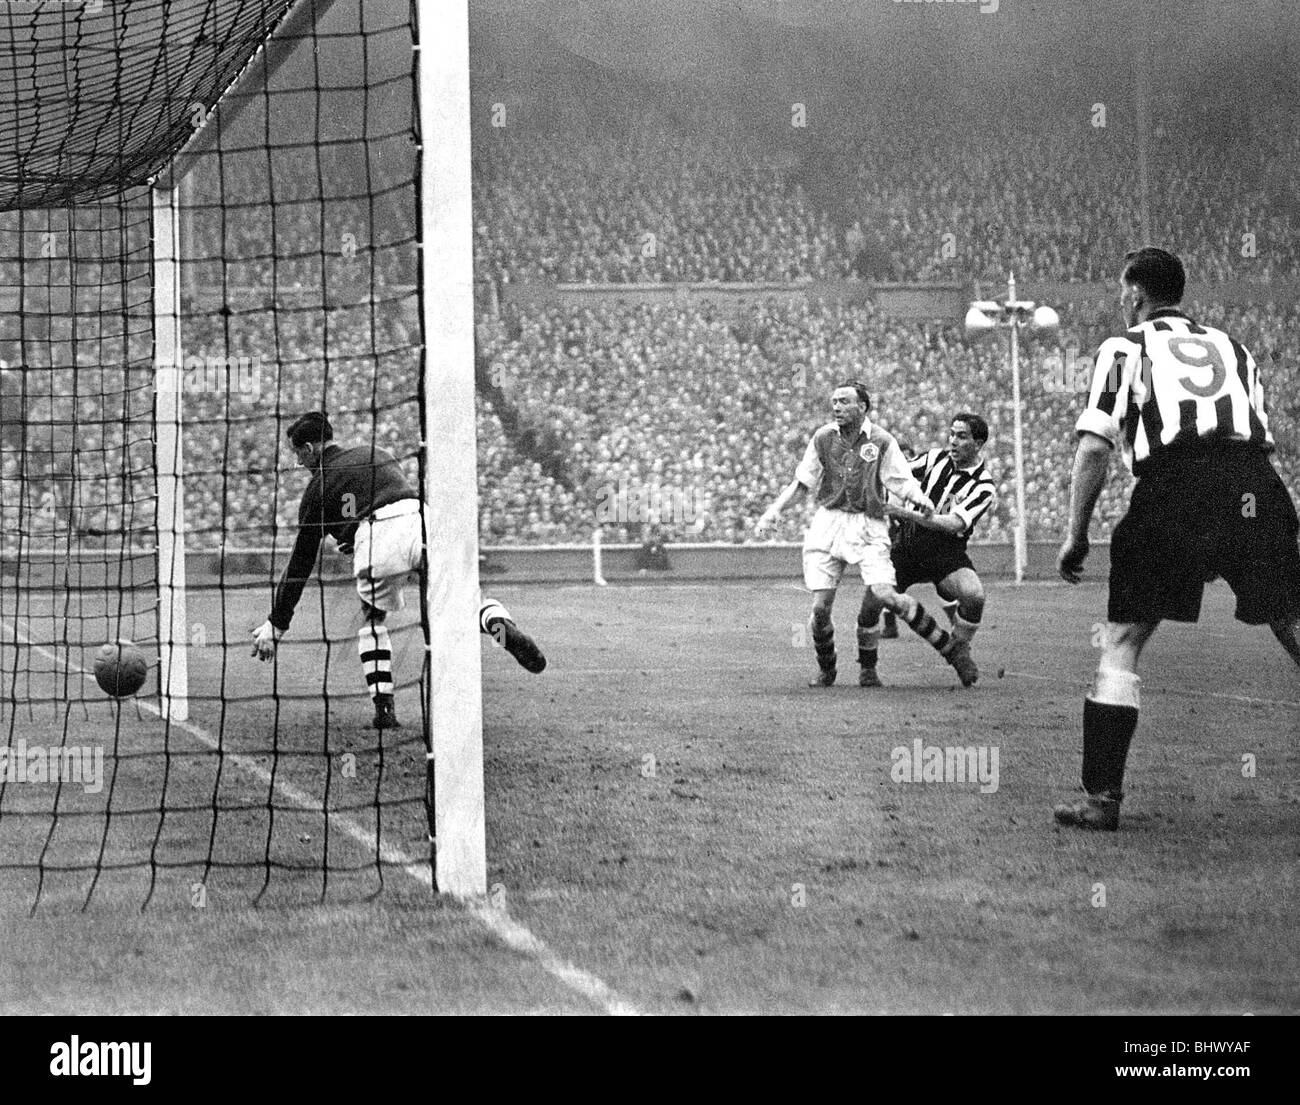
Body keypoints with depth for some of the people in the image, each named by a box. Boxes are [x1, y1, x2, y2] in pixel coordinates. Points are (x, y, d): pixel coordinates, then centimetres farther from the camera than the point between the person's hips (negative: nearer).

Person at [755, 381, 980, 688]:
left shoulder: (881, 441, -1)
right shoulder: (823, 438, 7)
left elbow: (903, 482, 0)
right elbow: (802, 481, 16)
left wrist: (920, 499, -21)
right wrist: (774, 510, 6)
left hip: (869, 527, -2)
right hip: (828, 522, 2)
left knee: (882, 594, -22)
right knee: (820, 606, -7)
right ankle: (825, 670, 17)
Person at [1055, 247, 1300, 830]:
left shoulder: (1124, 350, 15)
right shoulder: (1232, 347, 27)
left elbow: (1094, 448, 4)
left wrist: (1075, 536, 9)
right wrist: (1226, 551, 29)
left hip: (1175, 488, -3)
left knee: (1120, 645, 7)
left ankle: (1101, 798, 1)